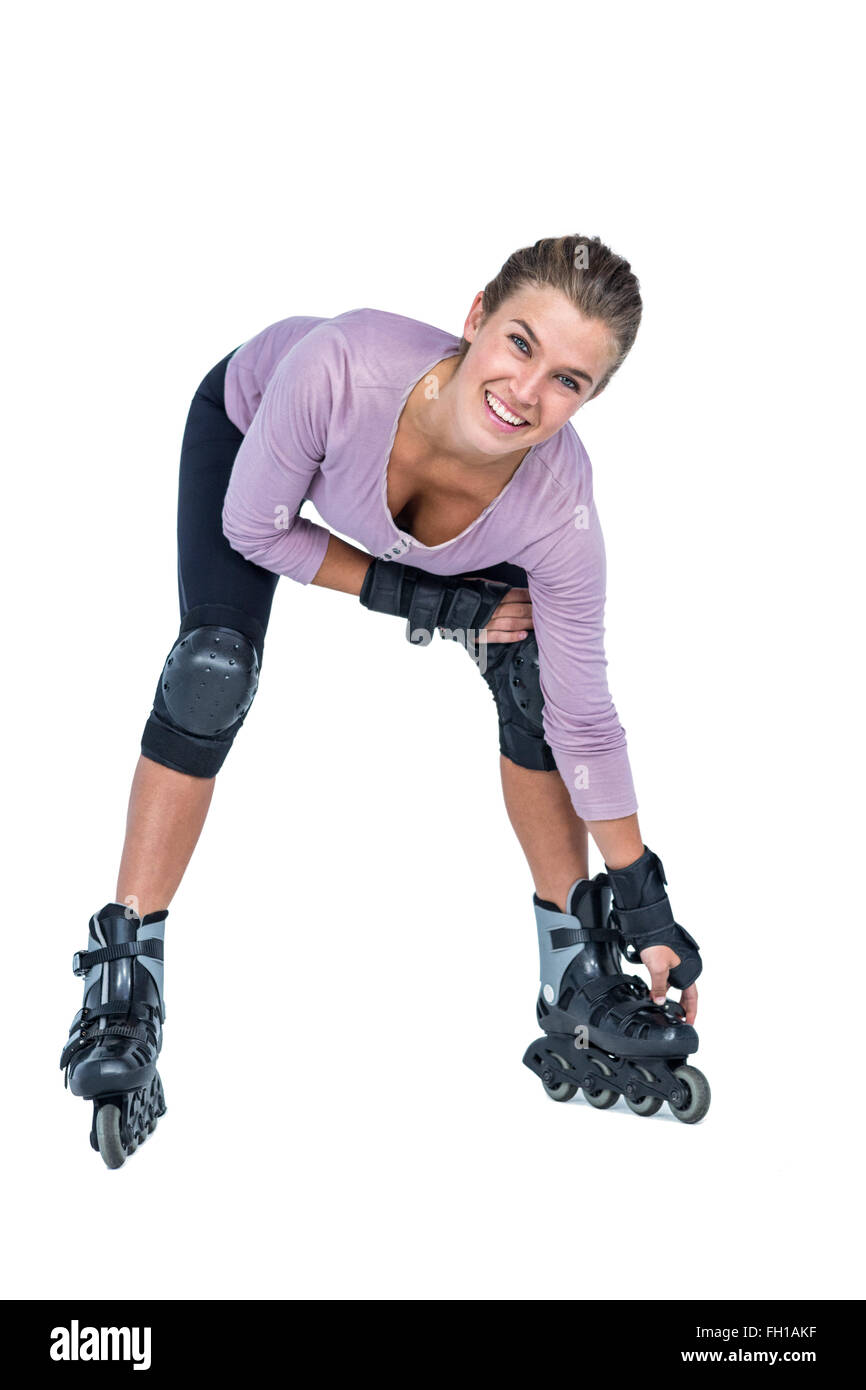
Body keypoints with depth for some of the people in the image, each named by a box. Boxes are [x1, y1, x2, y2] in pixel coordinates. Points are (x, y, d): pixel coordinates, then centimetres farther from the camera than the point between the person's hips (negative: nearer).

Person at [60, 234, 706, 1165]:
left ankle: (577, 964, 8)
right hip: (253, 420, -1)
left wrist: (646, 906, -17)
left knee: (531, 676, -11)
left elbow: (582, 719, -23)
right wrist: (415, 598, -28)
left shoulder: (558, 514, -38)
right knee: (212, 670, -18)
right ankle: (123, 983, -7)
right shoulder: (341, 365, -46)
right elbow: (253, 530, -25)